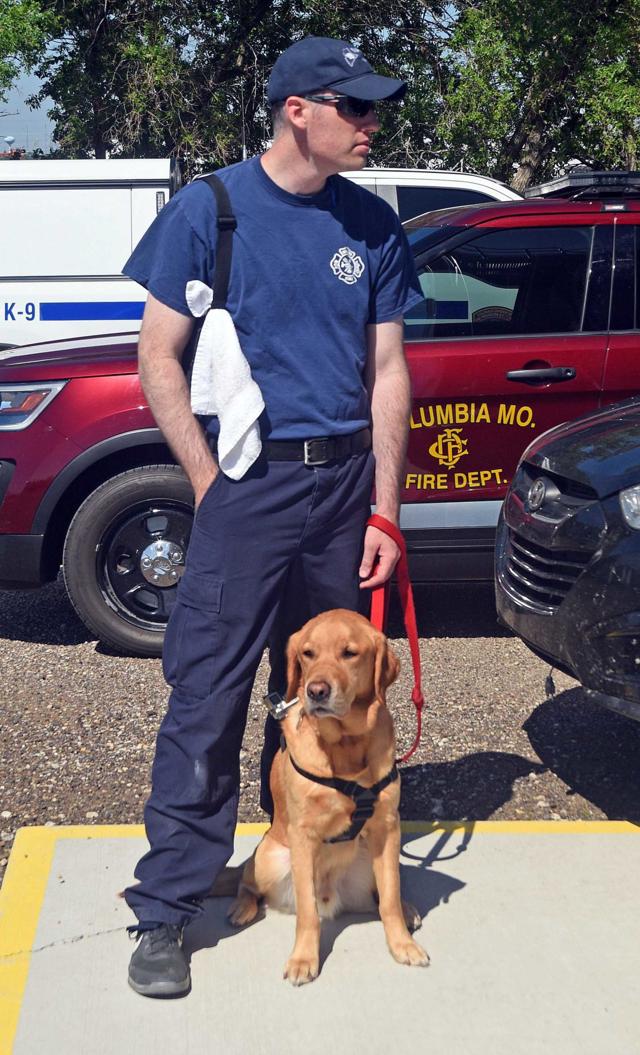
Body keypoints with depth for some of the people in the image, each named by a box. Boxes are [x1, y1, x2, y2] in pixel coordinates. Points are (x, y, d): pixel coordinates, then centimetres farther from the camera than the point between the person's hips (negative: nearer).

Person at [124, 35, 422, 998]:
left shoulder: (372, 226, 7)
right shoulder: (210, 209, -3)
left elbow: (387, 371, 9)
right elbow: (159, 357, -2)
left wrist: (385, 511, 4)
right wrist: (210, 483, -9)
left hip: (346, 483, 4)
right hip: (249, 482, -4)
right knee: (207, 700, -5)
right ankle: (166, 912, 3)